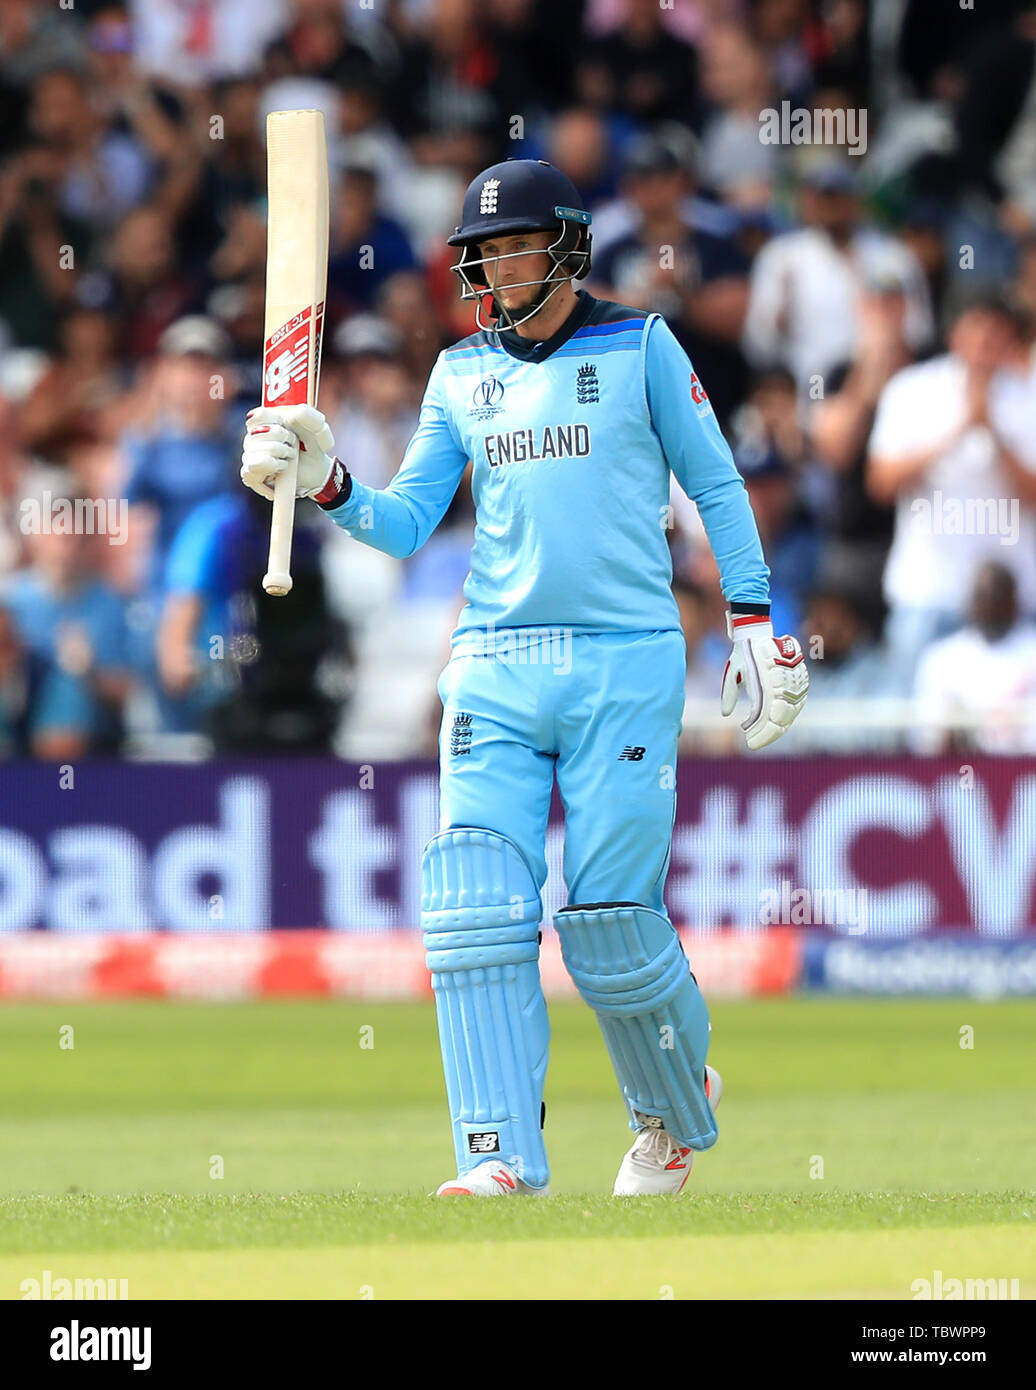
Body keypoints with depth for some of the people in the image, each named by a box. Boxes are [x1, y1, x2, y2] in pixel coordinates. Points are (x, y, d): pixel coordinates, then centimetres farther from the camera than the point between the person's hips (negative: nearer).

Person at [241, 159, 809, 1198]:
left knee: (610, 924, -5)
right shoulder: (461, 372, 13)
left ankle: (681, 1105, 23)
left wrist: (753, 622, 2)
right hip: (493, 670, 3)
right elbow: (407, 523, 9)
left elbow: (715, 485, 7)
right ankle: (501, 1162, -12)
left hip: (626, 663, -3)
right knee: (475, 909, -11)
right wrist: (326, 483, -9)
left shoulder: (639, 345, 5)